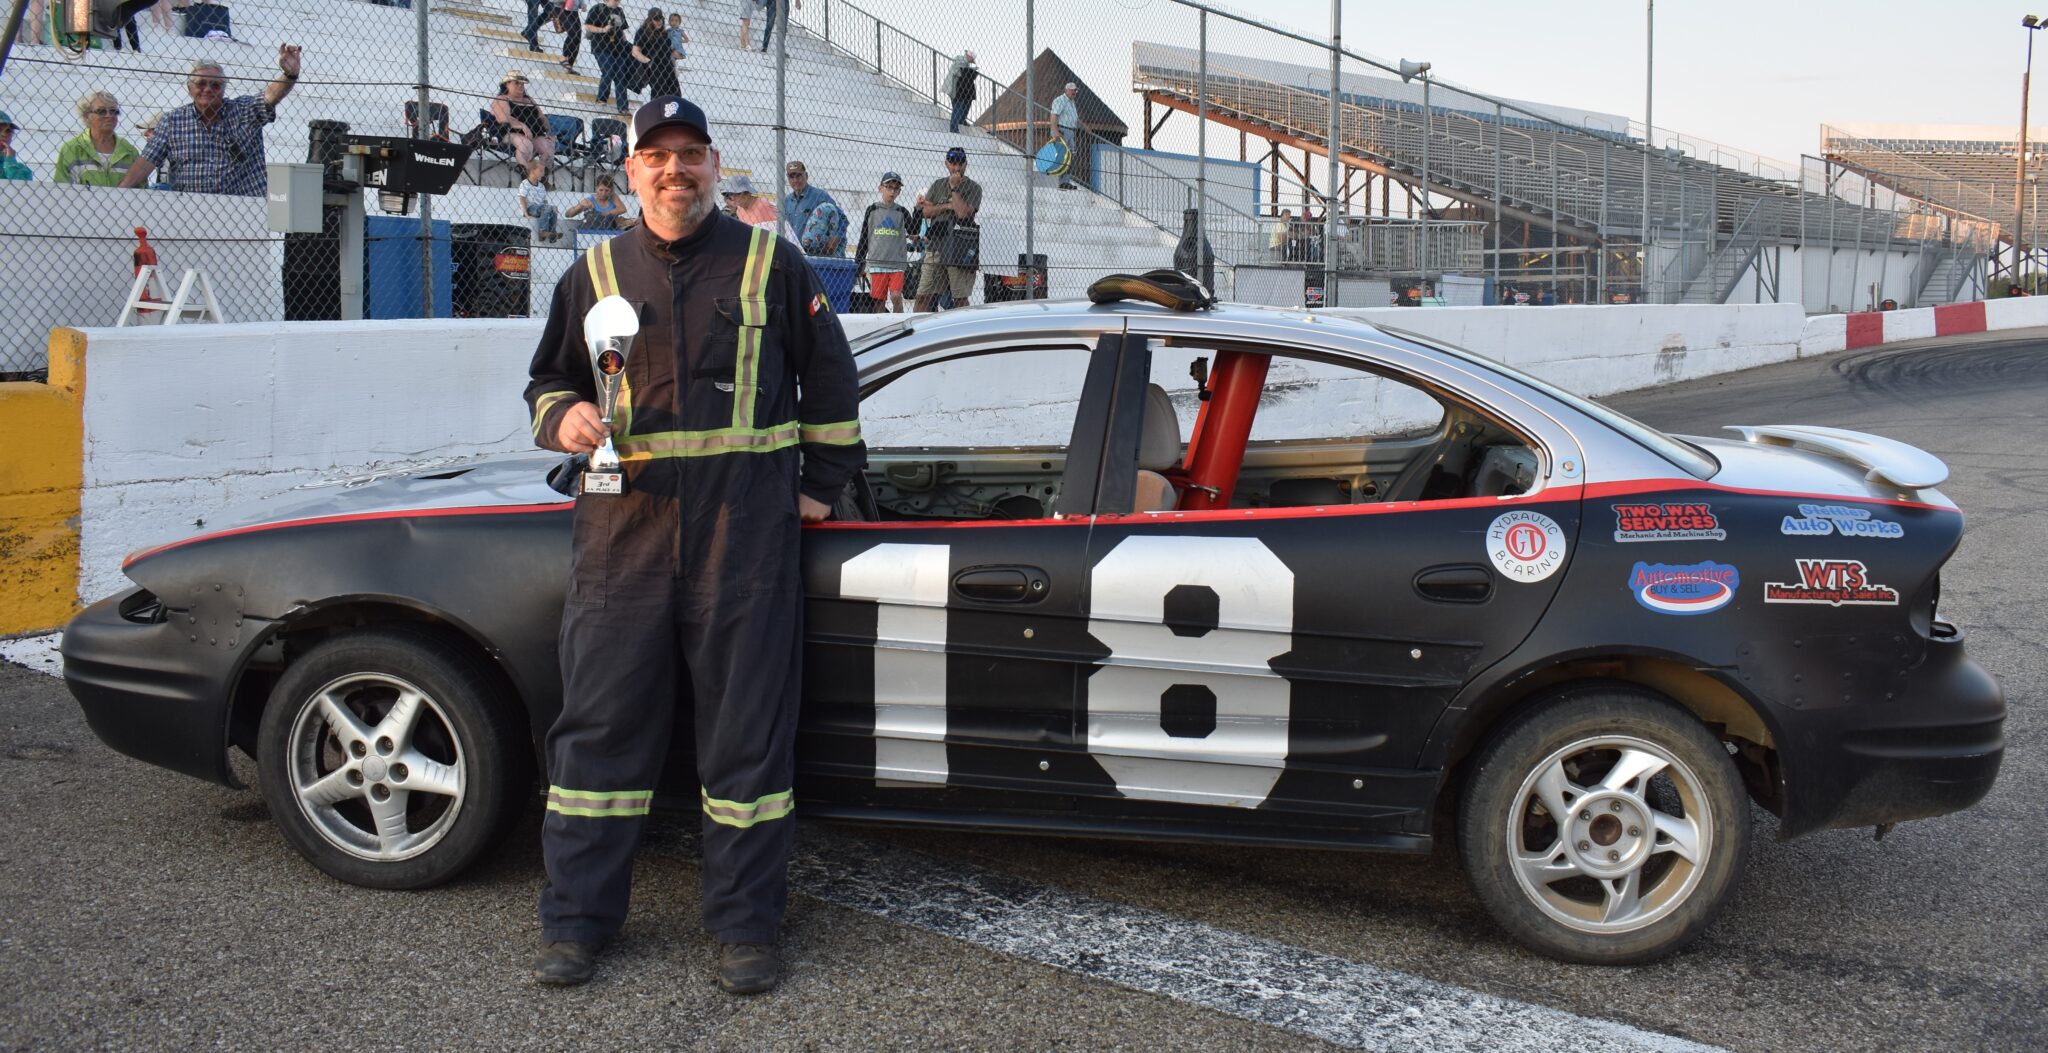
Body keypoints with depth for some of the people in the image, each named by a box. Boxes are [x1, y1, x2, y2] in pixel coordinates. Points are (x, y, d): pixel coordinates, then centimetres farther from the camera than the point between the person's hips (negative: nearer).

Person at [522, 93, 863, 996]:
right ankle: (575, 920, 17)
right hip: (623, 534, 2)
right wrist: (564, 418, -3)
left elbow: (829, 381, 13)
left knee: (747, 730, 3)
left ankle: (746, 926, 14)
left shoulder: (769, 264, 7)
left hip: (746, 536, -2)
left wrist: (821, 483, 10)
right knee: (600, 726, 5)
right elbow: (548, 381, 19)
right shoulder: (595, 273, 12)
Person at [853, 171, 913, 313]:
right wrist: (858, 262, 8)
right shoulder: (872, 210, 8)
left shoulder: (902, 212, 8)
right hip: (876, 262, 1)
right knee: (879, 300, 0)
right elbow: (864, 238, 11)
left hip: (897, 262, -1)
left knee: (896, 296, -13)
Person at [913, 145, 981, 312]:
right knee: (923, 296, 0)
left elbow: (963, 213, -13)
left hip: (959, 249, -4)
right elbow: (926, 211, 6)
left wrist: (954, 188, -8)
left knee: (960, 298, -4)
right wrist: (948, 206, -7)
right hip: (935, 245, 4)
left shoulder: (973, 188, 2)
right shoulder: (938, 184, 17)